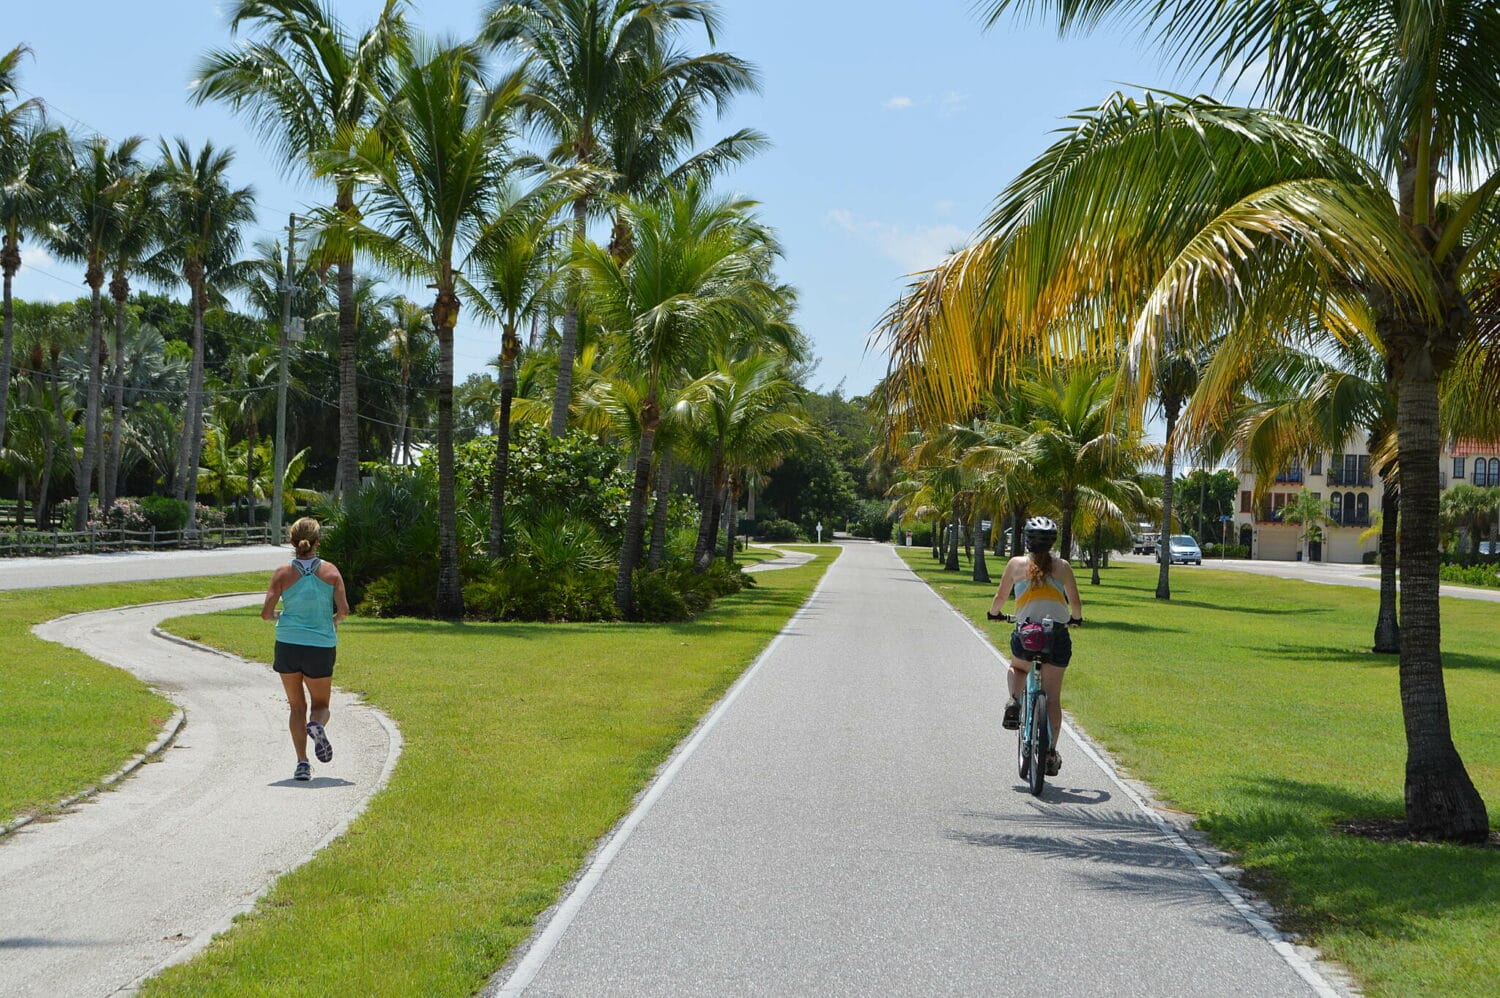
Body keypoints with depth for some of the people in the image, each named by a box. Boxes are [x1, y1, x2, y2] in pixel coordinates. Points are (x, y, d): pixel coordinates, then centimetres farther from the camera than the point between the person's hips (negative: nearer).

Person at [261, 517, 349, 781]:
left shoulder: (283, 573, -3)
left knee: (297, 707, 13)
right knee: (321, 704, 16)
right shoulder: (330, 571, -3)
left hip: (288, 645, 0)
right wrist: (335, 621, 15)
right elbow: (344, 609, -7)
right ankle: (317, 725, -19)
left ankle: (302, 762, 1)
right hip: (321, 647, 0)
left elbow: (266, 613, -7)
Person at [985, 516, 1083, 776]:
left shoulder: (1016, 564, 4)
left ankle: (1014, 702, 3)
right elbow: (1075, 602, 8)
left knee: (1016, 668, 32)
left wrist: (994, 613, 31)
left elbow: (1001, 596, 10)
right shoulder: (1063, 566, 6)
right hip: (1058, 635, 0)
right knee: (1053, 695, 10)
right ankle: (1051, 752, 8)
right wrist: (1076, 618, 30)